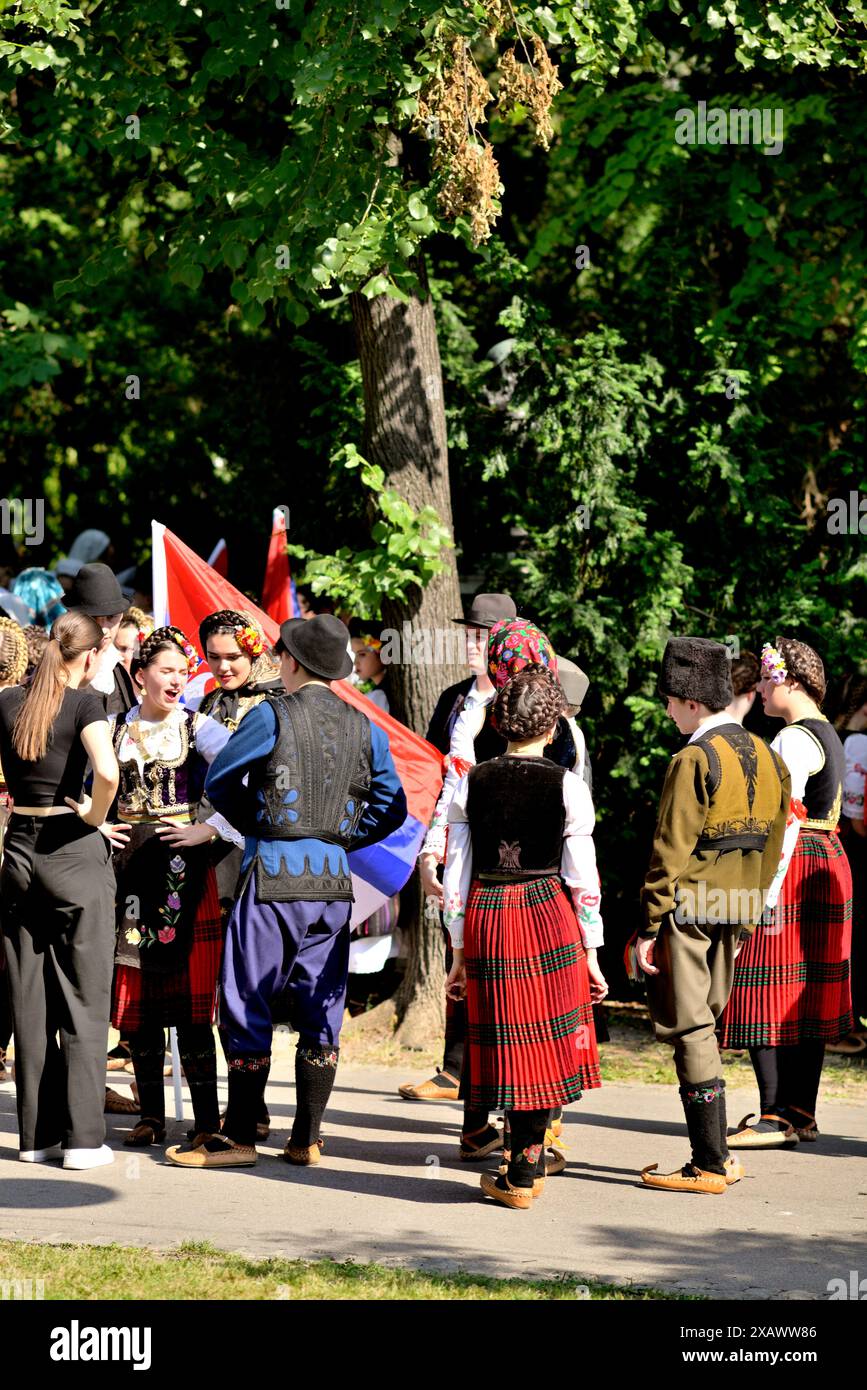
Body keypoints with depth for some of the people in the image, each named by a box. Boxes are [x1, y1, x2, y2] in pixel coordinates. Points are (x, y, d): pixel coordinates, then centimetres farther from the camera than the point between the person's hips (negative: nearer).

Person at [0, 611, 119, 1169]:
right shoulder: (84, 703, -9)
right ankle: (83, 1137, -2)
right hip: (74, 852, -4)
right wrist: (95, 816, -9)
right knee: (83, 998, 1)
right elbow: (107, 772, -24)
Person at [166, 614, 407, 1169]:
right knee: (321, 1008, 9)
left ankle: (239, 1139, 2)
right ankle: (307, 1138, 11)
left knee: (249, 1005, 1)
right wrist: (342, 837, 14)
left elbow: (219, 782, 2)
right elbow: (392, 807, 9)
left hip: (275, 873, -5)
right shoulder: (365, 729, 7)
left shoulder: (273, 716, -7)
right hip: (333, 877, 5)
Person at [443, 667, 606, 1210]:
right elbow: (582, 878, -3)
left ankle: (525, 1167, 15)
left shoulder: (471, 783, 2)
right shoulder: (567, 787, -5)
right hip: (549, 919, -2)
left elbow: (456, 873, 4)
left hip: (484, 920, 2)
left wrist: (460, 951, 12)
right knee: (545, 1044, 8)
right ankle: (526, 1168, 8)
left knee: (506, 1043, 11)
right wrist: (591, 952, 5)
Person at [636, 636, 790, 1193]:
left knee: (690, 1032, -2)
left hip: (687, 911, -8)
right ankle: (717, 1154, 19)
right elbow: (772, 847, 14)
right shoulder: (769, 758, 9)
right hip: (734, 913, 8)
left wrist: (649, 926, -12)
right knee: (705, 1028, 17)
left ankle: (708, 1165, -1)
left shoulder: (695, 761, -15)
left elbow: (671, 851, -16)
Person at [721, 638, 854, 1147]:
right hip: (827, 864, 10)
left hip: (795, 869, -10)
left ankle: (776, 1118, -10)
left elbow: (788, 822, -21)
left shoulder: (795, 740, -15)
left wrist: (768, 891, -24)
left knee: (767, 993, -9)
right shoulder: (828, 735, 17)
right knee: (808, 996, 11)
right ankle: (801, 1113, 15)